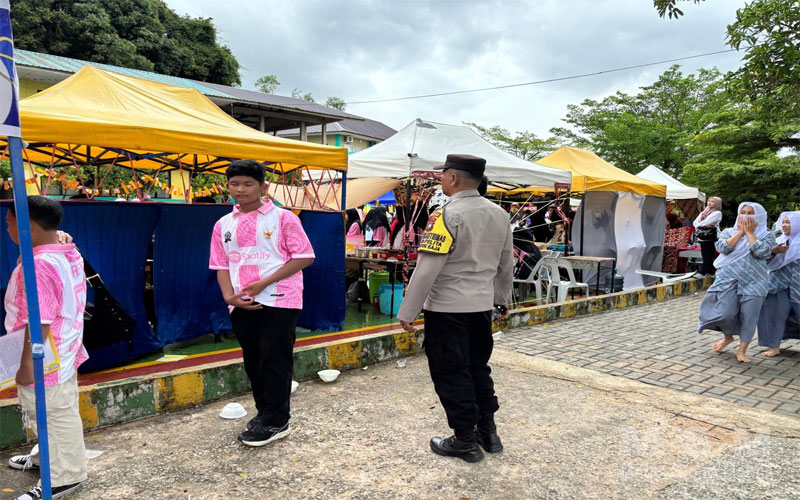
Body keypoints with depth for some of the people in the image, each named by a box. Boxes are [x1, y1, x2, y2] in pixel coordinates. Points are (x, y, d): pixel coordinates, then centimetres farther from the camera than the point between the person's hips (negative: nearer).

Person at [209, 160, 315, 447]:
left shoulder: (282, 218, -5)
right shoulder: (223, 225, 10)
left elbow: (304, 257, -8)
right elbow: (222, 265, 11)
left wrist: (264, 283, -15)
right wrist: (229, 296, -9)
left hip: (279, 300, -5)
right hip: (242, 303, 5)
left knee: (274, 360, -1)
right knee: (253, 361, 13)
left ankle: (275, 422, 11)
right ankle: (264, 412, 29)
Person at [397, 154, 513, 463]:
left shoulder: (448, 215, -17)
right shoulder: (498, 214, 5)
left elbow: (428, 268, -20)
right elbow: (506, 265, 14)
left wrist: (407, 312, -14)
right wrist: (502, 297, 29)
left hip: (446, 308, -7)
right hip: (482, 306, 7)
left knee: (451, 374, 7)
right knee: (478, 369, 21)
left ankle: (465, 441, 18)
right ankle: (488, 432, 31)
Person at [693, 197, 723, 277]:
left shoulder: (717, 213, -4)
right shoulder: (704, 212, 17)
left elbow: (705, 222, -15)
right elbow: (695, 222, 8)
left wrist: (699, 224, 2)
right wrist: (704, 225, -7)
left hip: (711, 238, -7)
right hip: (702, 237, 7)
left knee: (708, 256, -6)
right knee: (705, 256, 8)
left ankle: (702, 272, -9)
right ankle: (710, 271, 17)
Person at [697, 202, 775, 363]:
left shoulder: (767, 235, 5)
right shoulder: (729, 232, 9)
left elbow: (762, 251, -14)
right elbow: (723, 247, -10)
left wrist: (749, 232, -5)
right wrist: (740, 231, -4)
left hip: (753, 283, 0)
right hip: (728, 280, 1)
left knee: (749, 316, 0)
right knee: (725, 313, -7)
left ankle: (742, 350, 14)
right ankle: (728, 337, 25)